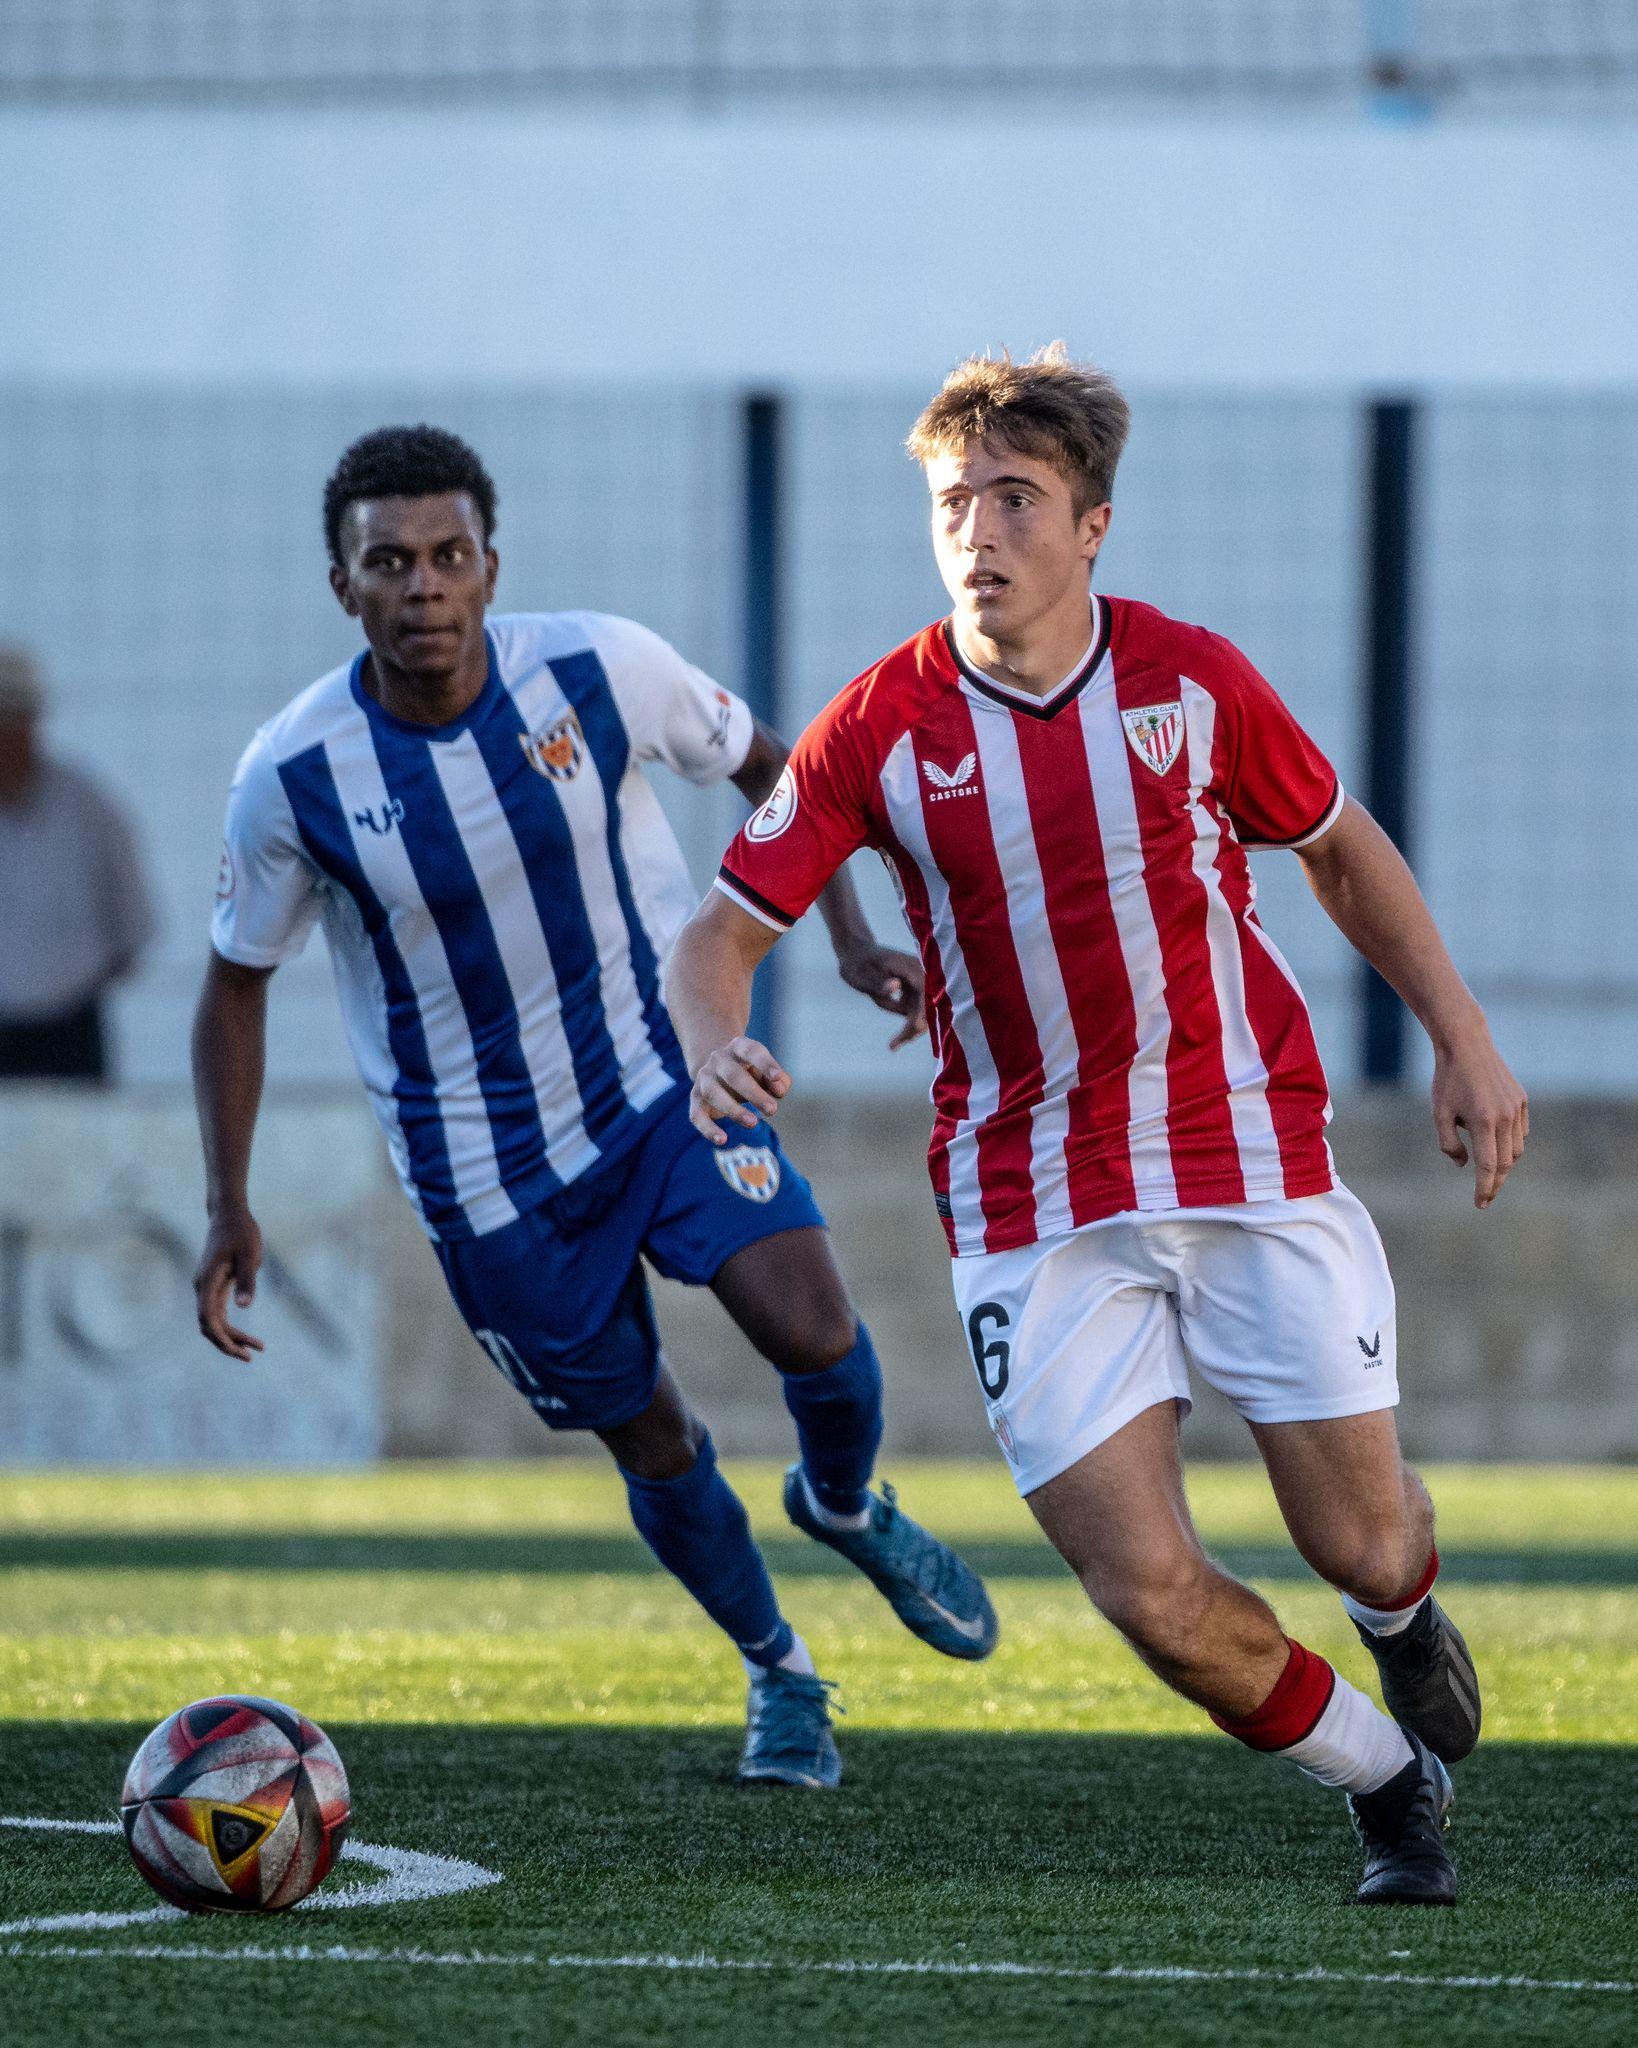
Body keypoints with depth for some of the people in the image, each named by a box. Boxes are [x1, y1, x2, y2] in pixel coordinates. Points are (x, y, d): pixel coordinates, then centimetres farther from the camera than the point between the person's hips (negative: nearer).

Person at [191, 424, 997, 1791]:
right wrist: (230, 1207, -7)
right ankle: (780, 1674, 34)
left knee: (809, 1325, -21)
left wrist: (851, 936, -8)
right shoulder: (293, 779, -17)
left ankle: (845, 1508, 13)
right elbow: (239, 979, -1)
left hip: (665, 1073, 0)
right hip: (485, 1162, 0)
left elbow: (768, 765, 3)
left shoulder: (599, 669, -16)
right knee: (653, 1444, 7)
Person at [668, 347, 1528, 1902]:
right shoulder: (883, 728, -7)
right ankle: (1388, 1780, 16)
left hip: (1252, 1160, 1)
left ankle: (1404, 1604, 41)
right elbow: (725, 924, -4)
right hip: (1033, 1214, 0)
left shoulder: (1189, 680, -4)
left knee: (1361, 1541, 0)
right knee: (1148, 1593, -11)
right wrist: (712, 1053, -26)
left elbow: (1340, 851, 12)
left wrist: (1462, 1044, 8)